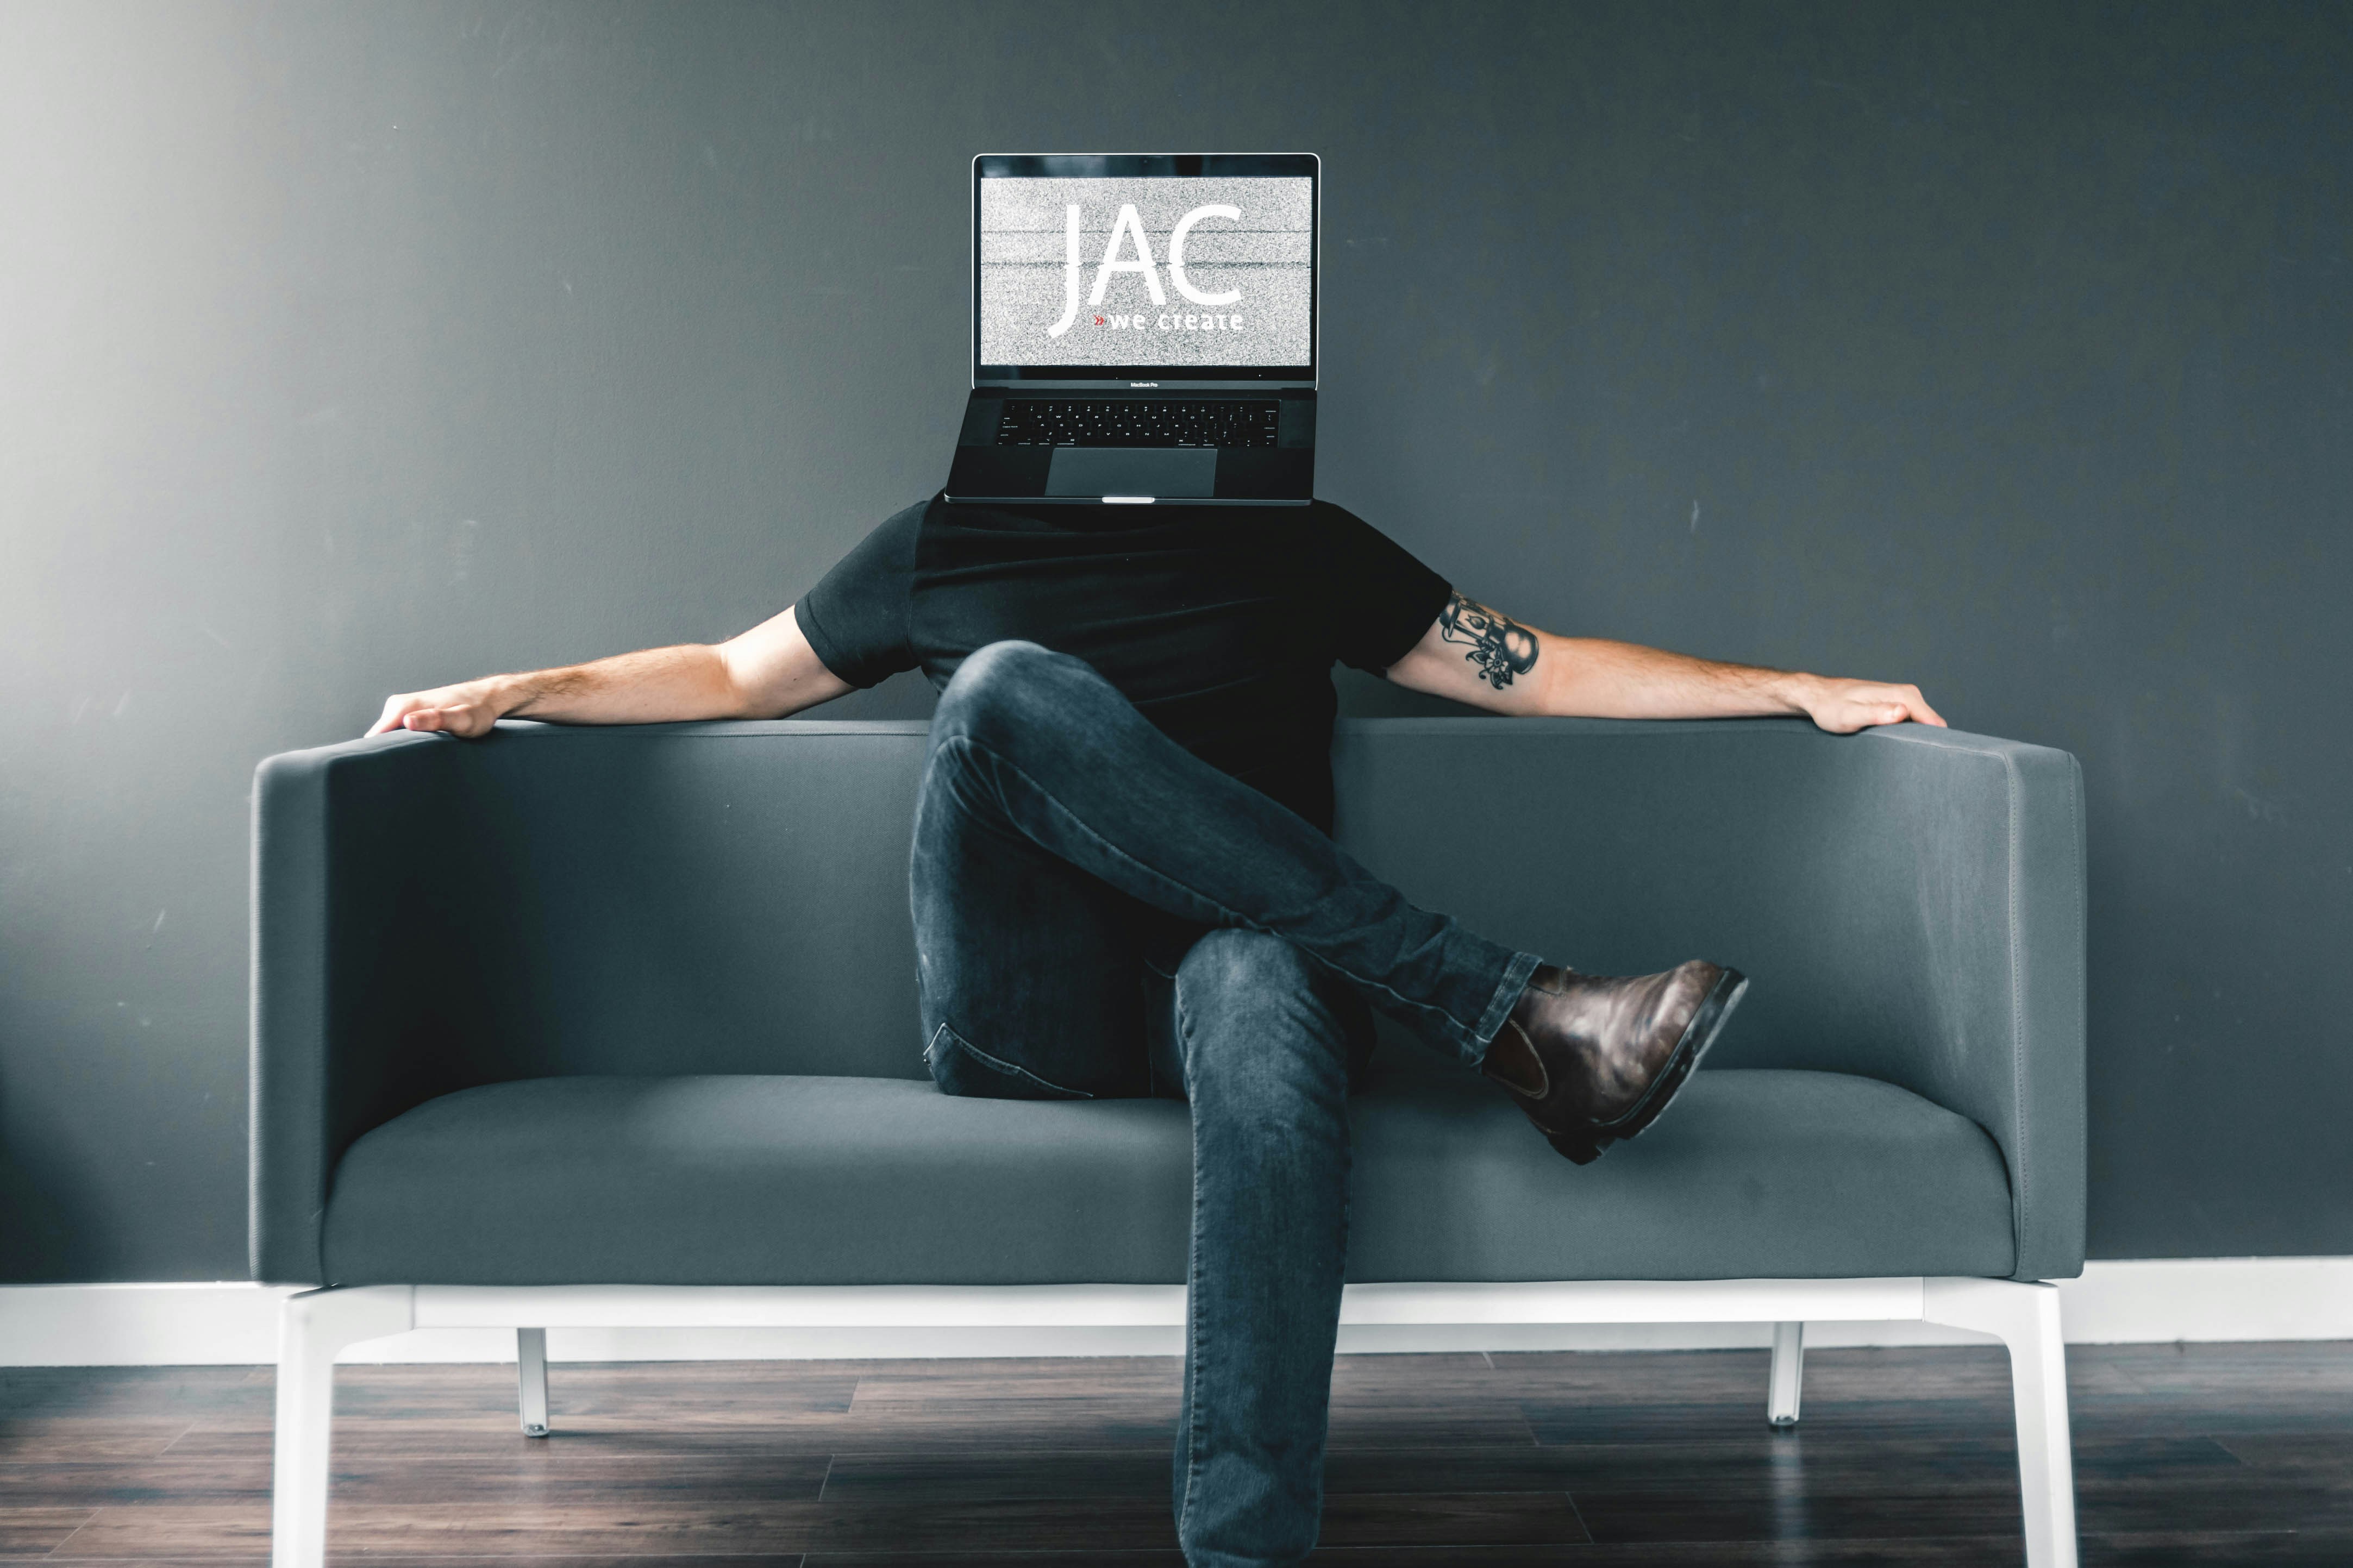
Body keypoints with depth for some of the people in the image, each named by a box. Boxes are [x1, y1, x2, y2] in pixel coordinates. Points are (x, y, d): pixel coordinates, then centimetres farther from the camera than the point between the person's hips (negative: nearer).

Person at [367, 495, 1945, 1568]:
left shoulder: (1294, 546, 20)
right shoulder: (950, 543, 20)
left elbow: (1533, 668, 21)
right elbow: (736, 673, 29)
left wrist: (1796, 689, 16)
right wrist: (520, 690, 16)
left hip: (1238, 965, 0)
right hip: (1027, 1022, 1)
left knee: (1267, 987, -39)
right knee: (1005, 685, -28)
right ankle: (1521, 1016, -30)